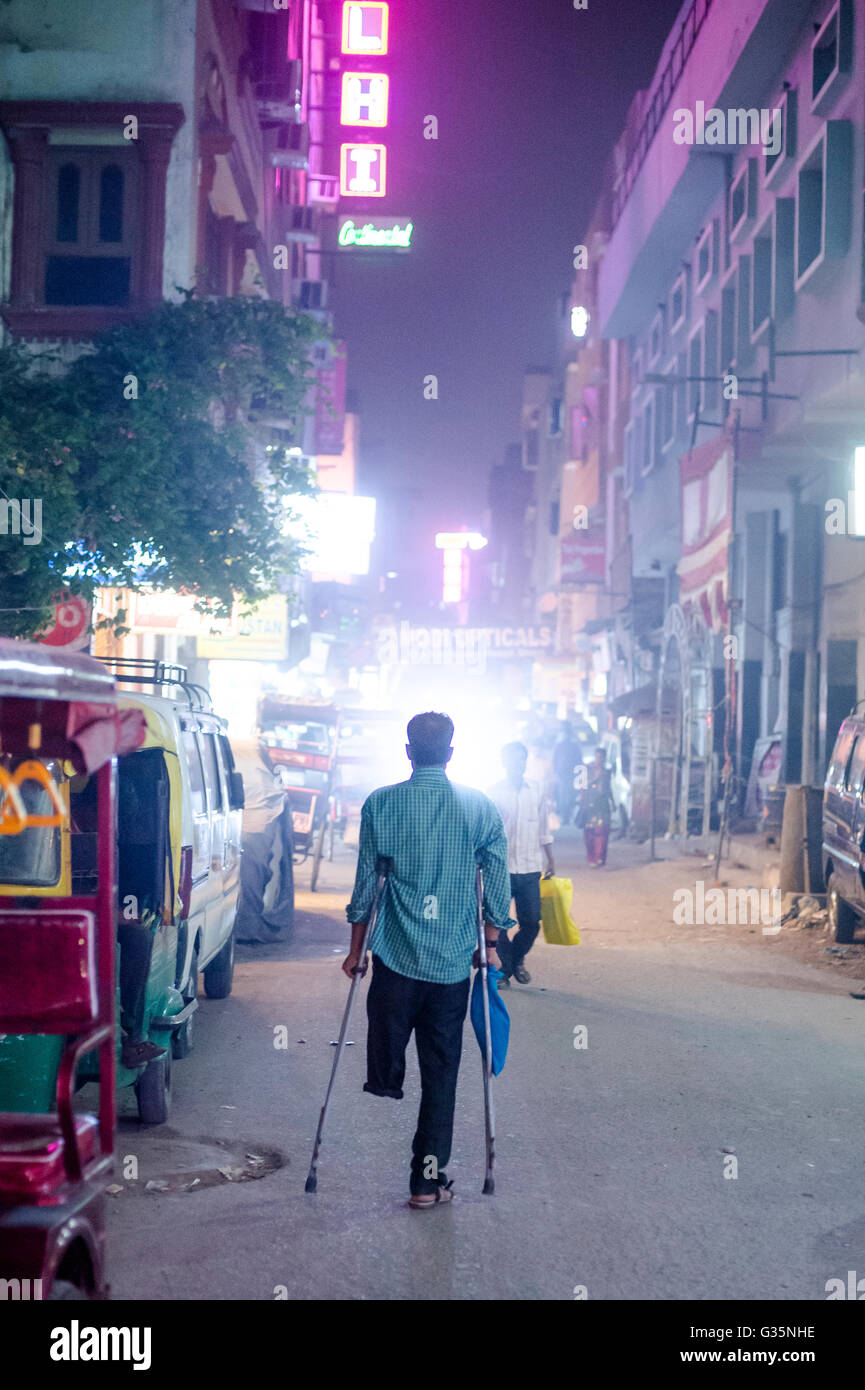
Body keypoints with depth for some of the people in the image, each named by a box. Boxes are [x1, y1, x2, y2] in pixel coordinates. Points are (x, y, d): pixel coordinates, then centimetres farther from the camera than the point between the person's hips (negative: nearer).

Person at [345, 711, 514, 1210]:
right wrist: (490, 947, 18)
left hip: (396, 956, -1)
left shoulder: (380, 805, -1)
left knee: (387, 1036, 23)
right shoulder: (482, 808, 2)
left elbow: (365, 884, 3)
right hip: (454, 962, 2)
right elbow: (498, 887, 5)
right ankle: (429, 1180, 9)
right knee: (441, 1074, 6)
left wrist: (356, 949, 13)